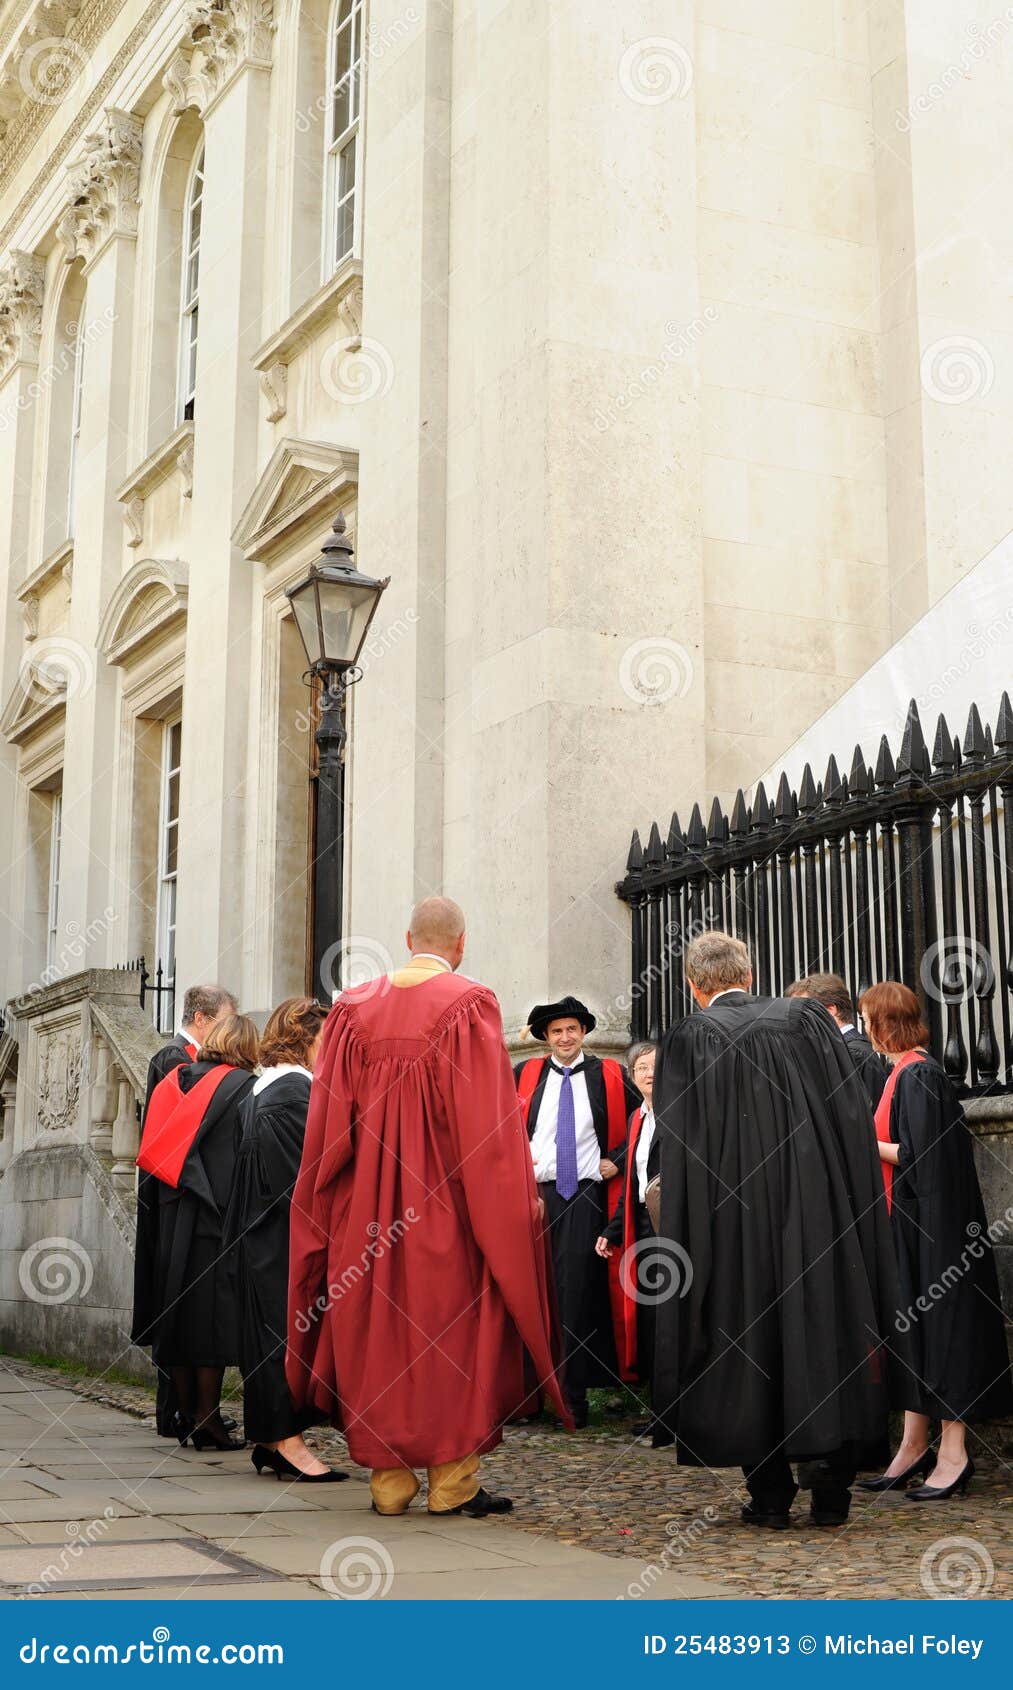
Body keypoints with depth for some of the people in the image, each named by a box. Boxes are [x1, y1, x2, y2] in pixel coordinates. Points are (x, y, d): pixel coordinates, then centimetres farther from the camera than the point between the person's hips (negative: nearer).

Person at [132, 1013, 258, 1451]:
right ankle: (206, 1418, -1)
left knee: (178, 1315, 9)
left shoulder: (173, 1082, 12)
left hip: (168, 1215, 6)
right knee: (212, 1315, -2)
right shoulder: (242, 1086, -5)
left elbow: (151, 1154, 14)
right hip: (217, 1217, -6)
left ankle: (186, 1415, 14)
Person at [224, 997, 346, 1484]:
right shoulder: (297, 1089, -16)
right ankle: (288, 1440, -3)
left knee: (268, 1328, 11)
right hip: (292, 1235, -10)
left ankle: (270, 1437, 16)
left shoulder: (260, 1089, 14)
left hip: (260, 1233, 10)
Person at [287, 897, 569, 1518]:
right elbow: (490, 1117, -11)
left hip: (368, 1203, 4)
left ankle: (389, 1474, 12)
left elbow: (330, 1118, 5)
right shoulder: (470, 1006, -8)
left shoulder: (355, 1007, 4)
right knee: (451, 1321, 5)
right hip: (447, 1201, -3)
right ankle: (452, 1476, 6)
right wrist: (516, 1196, -4)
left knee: (376, 1321, 9)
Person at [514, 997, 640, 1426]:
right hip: (536, 1192, 2)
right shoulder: (524, 1075, 5)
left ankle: (573, 1393, -4)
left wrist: (616, 1160, 4)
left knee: (577, 1290, -7)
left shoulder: (608, 1075, 3)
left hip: (586, 1195, -1)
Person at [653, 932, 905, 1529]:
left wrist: (691, 1242, 0)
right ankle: (832, 1487, 7)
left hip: (734, 1216, -1)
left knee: (747, 1340, 7)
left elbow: (680, 1148, -4)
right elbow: (855, 1118, 2)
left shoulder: (687, 1040, -2)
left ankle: (771, 1494, 9)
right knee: (825, 1327, 9)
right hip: (818, 1209, 2)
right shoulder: (807, 1018, 5)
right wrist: (853, 1207, 6)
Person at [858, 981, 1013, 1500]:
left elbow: (920, 1154, -22)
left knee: (937, 1324, -4)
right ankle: (913, 1447, 17)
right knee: (911, 1328, 11)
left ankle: (953, 1454, 2)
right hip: (906, 1223, 10)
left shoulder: (918, 1075, -16)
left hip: (930, 1221, -9)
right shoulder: (902, 1073, 12)